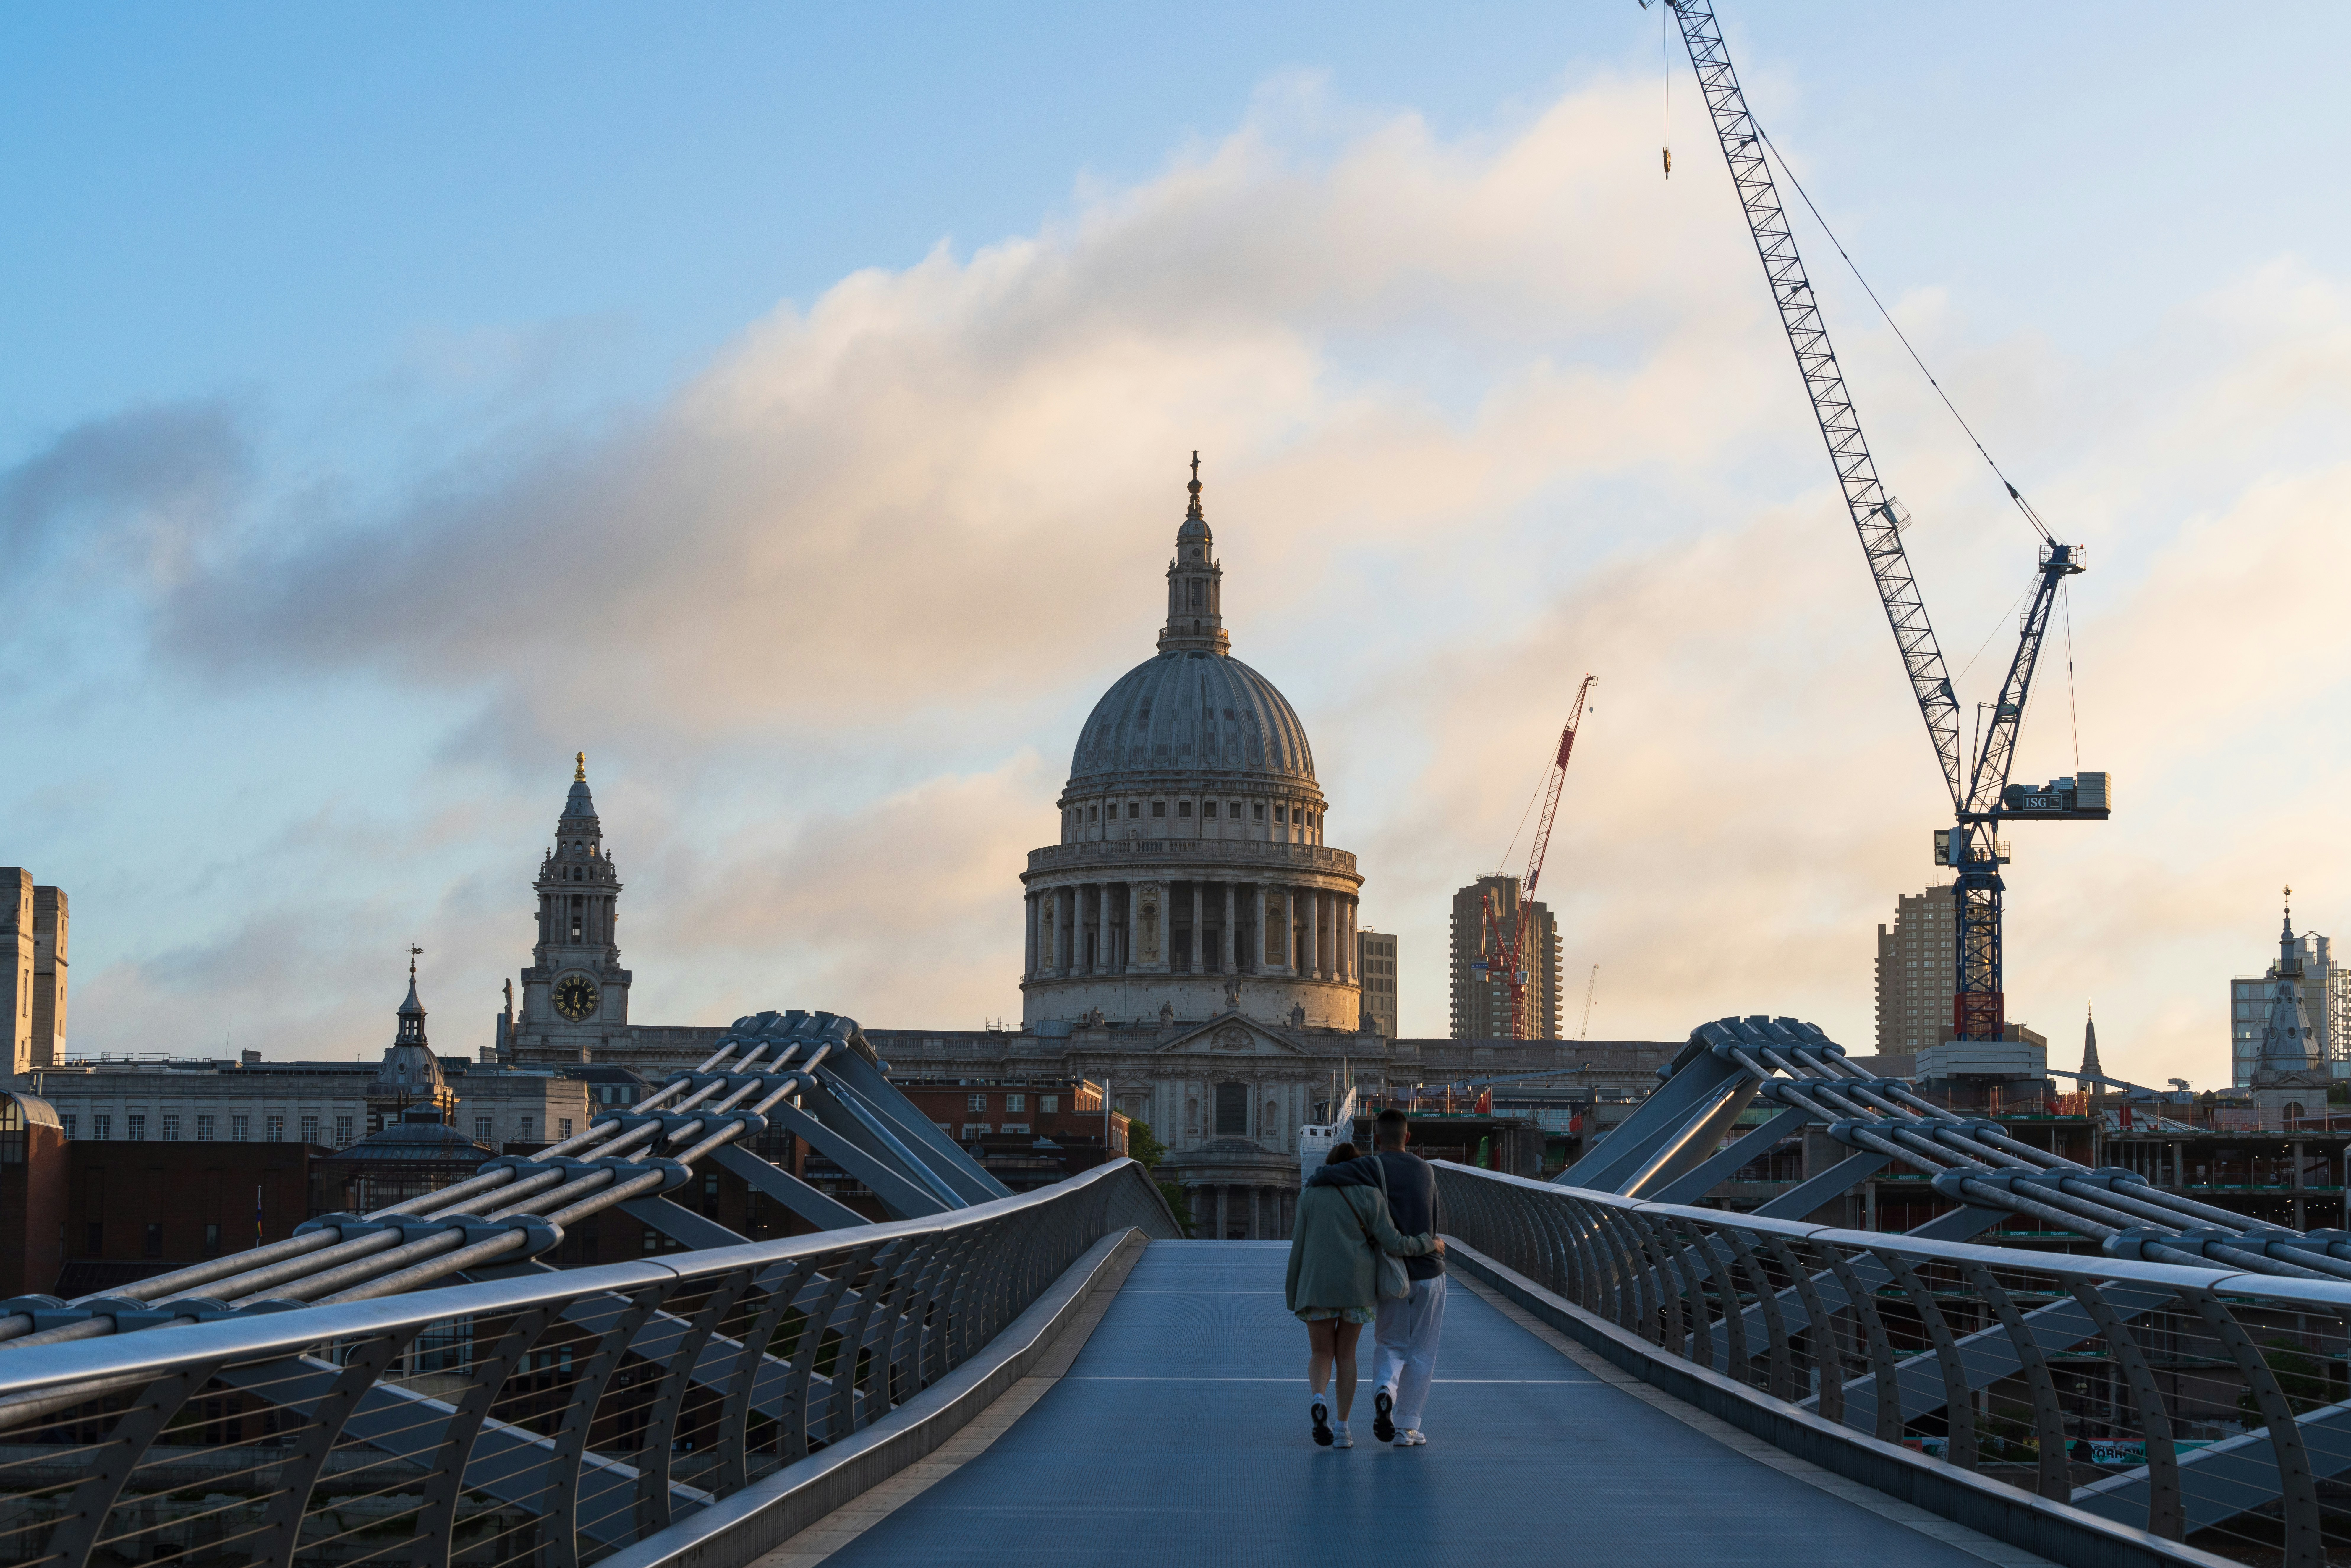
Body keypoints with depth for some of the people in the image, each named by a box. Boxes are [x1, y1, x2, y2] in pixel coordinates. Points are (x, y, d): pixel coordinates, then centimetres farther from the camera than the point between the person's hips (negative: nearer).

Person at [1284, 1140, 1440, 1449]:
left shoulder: (1310, 1195, 6)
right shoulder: (1369, 1195, 0)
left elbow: (1300, 1249, 5)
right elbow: (1393, 1244, -6)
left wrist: (1294, 1296, 11)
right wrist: (1430, 1244, 11)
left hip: (1318, 1286, 0)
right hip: (1357, 1285, 0)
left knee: (1321, 1356, 8)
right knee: (1346, 1353, 16)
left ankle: (1317, 1399, -24)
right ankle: (1342, 1428, 10)